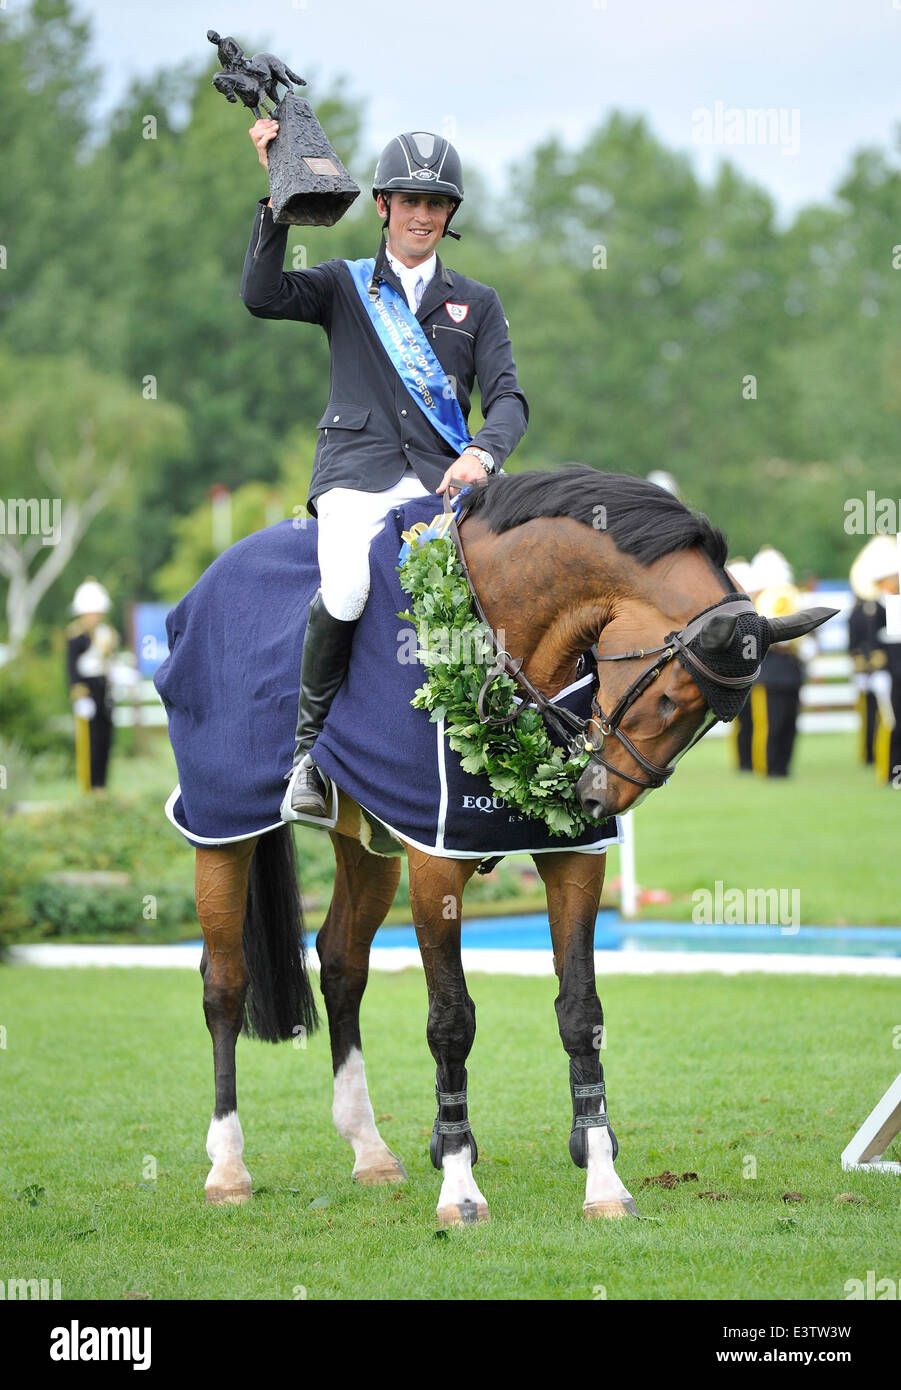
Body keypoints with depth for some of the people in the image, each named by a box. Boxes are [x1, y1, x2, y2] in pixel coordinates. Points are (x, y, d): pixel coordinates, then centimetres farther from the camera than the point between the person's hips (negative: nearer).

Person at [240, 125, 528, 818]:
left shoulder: (477, 303, 21)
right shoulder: (345, 286, 16)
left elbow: (507, 397, 9)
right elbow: (263, 295, -4)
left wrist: (482, 454, -13)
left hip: (442, 477, 2)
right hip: (357, 471, -1)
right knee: (345, 591, -31)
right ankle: (309, 748, -12)